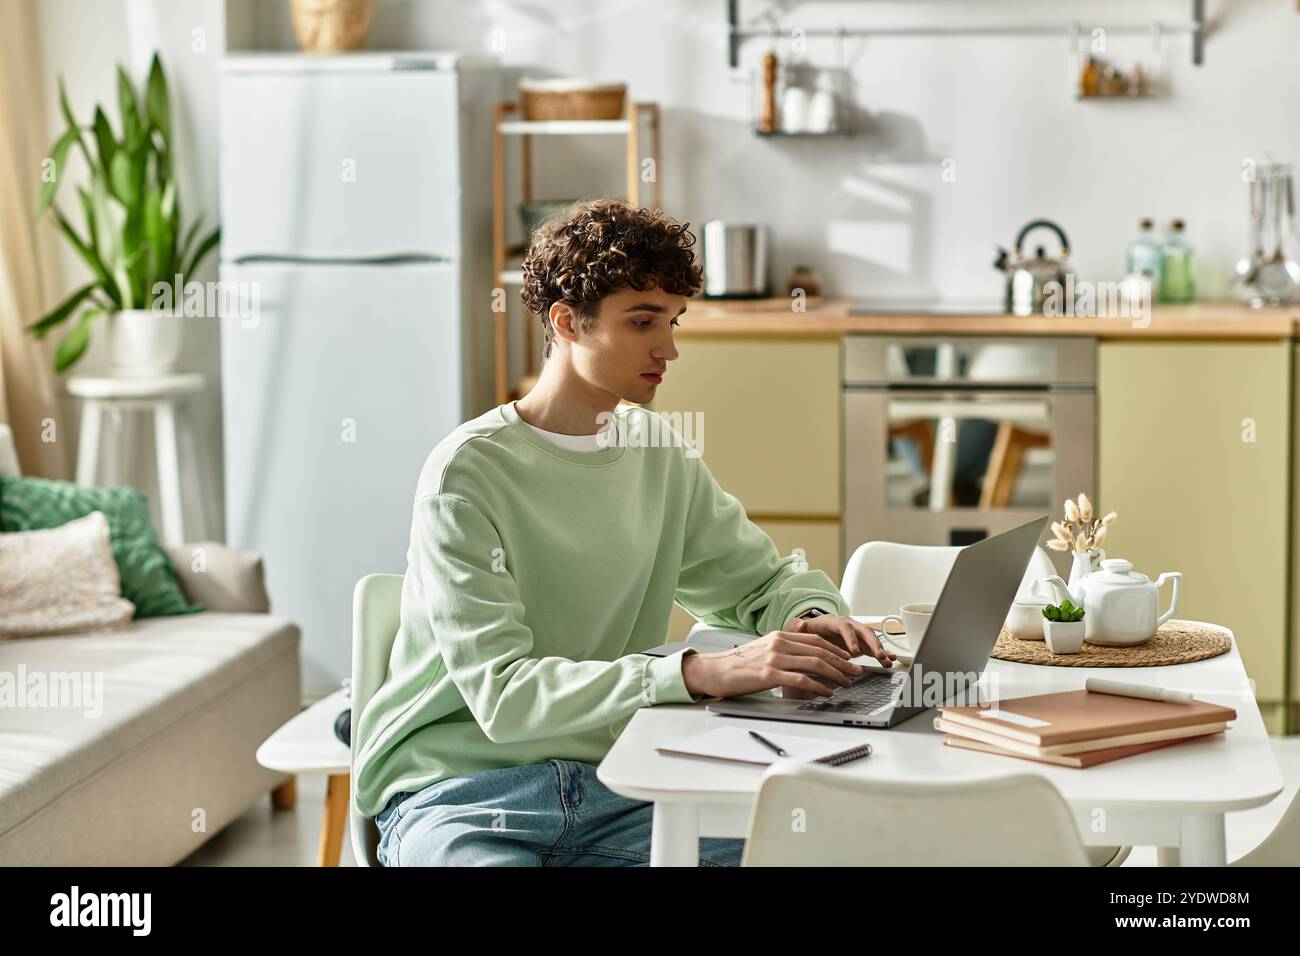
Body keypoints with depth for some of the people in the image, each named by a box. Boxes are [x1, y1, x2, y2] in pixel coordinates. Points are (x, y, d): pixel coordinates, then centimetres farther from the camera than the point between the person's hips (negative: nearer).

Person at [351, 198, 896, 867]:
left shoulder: (660, 454, 9)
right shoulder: (468, 473, -11)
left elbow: (765, 578, 22)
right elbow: (502, 694, -21)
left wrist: (814, 617, -3)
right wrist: (703, 673, -31)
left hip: (610, 785, 5)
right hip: (462, 789, -5)